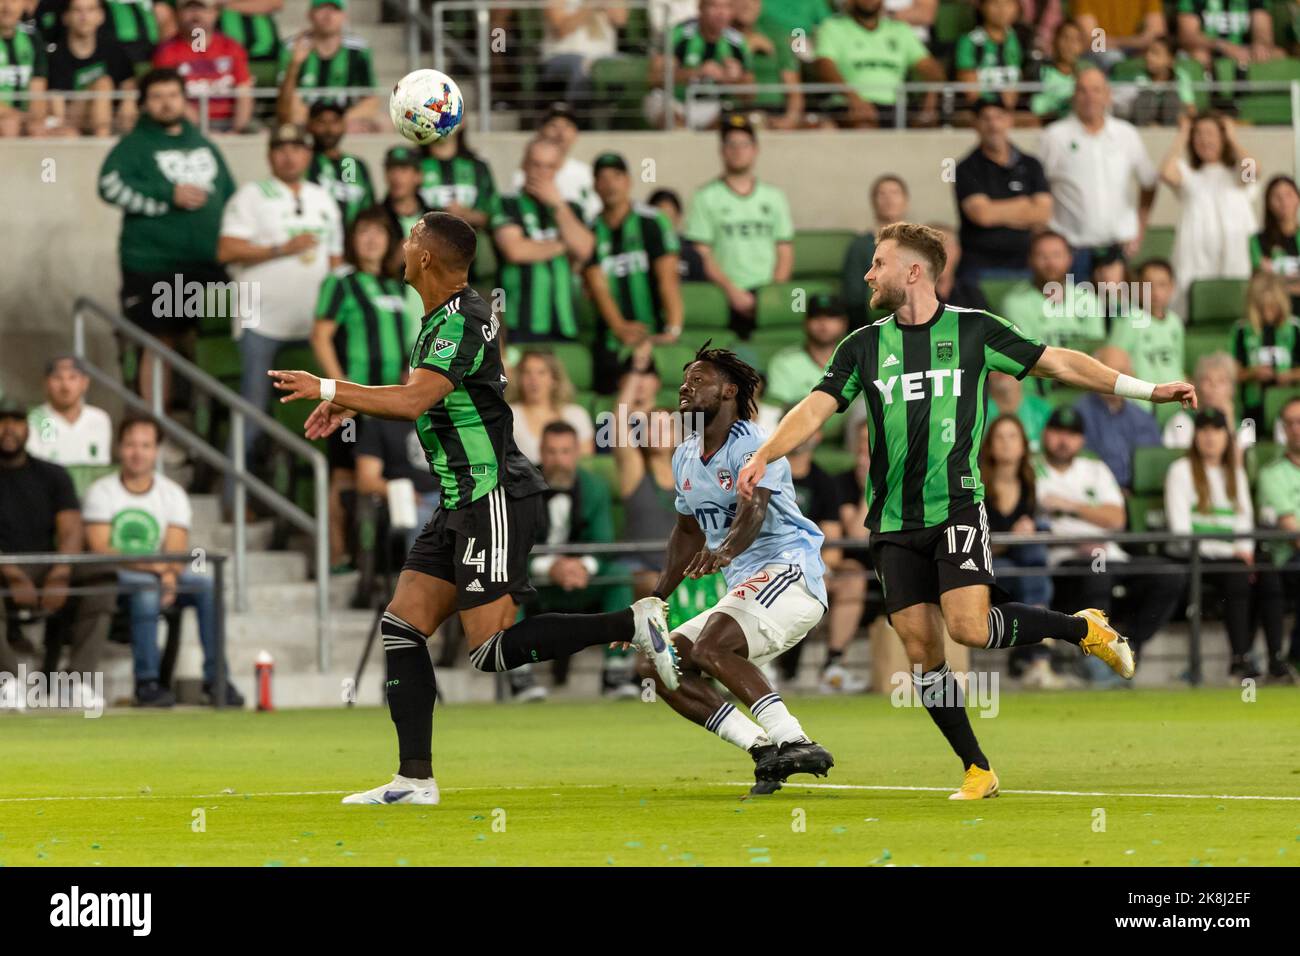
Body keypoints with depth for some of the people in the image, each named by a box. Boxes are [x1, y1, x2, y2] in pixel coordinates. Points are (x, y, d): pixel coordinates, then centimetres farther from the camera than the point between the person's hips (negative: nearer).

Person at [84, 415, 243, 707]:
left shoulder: (173, 494, 8)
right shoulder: (101, 492, 0)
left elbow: (176, 550, -3)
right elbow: (100, 549, -11)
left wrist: (169, 576, -27)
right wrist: (147, 564, -25)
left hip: (161, 575, 3)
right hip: (115, 577, -3)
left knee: (207, 586, -23)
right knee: (146, 588, -36)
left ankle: (216, 677, -21)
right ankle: (146, 681, -39)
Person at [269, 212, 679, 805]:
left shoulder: (464, 322, -18)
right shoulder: (439, 320, 13)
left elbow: (414, 401, -30)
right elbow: (420, 402, 26)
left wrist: (328, 389, -23)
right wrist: (348, 405, 13)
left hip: (494, 499, -10)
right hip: (461, 504, 10)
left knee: (492, 649, -12)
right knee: (402, 627, 3)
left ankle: (633, 624, -6)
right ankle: (415, 779, 3)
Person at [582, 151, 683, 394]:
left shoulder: (652, 223, 0)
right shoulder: (591, 231, 6)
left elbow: (667, 278, -7)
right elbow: (598, 285, -2)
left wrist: (673, 329, -20)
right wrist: (620, 328, -18)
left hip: (655, 336, -2)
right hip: (611, 343, 2)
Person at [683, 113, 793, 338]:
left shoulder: (774, 197, 18)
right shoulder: (706, 197, 8)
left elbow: (785, 252, 15)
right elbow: (702, 255, 2)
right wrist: (732, 290, -10)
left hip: (769, 296, 2)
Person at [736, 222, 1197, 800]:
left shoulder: (973, 331, 1)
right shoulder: (863, 347, 8)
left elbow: (1057, 363, 6)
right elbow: (816, 408, 0)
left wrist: (1148, 389, 4)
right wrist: (764, 456, -18)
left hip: (957, 508, -3)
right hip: (893, 523, 3)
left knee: (969, 627, -22)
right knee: (921, 649, -2)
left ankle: (1083, 629, 3)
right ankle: (978, 772, 9)